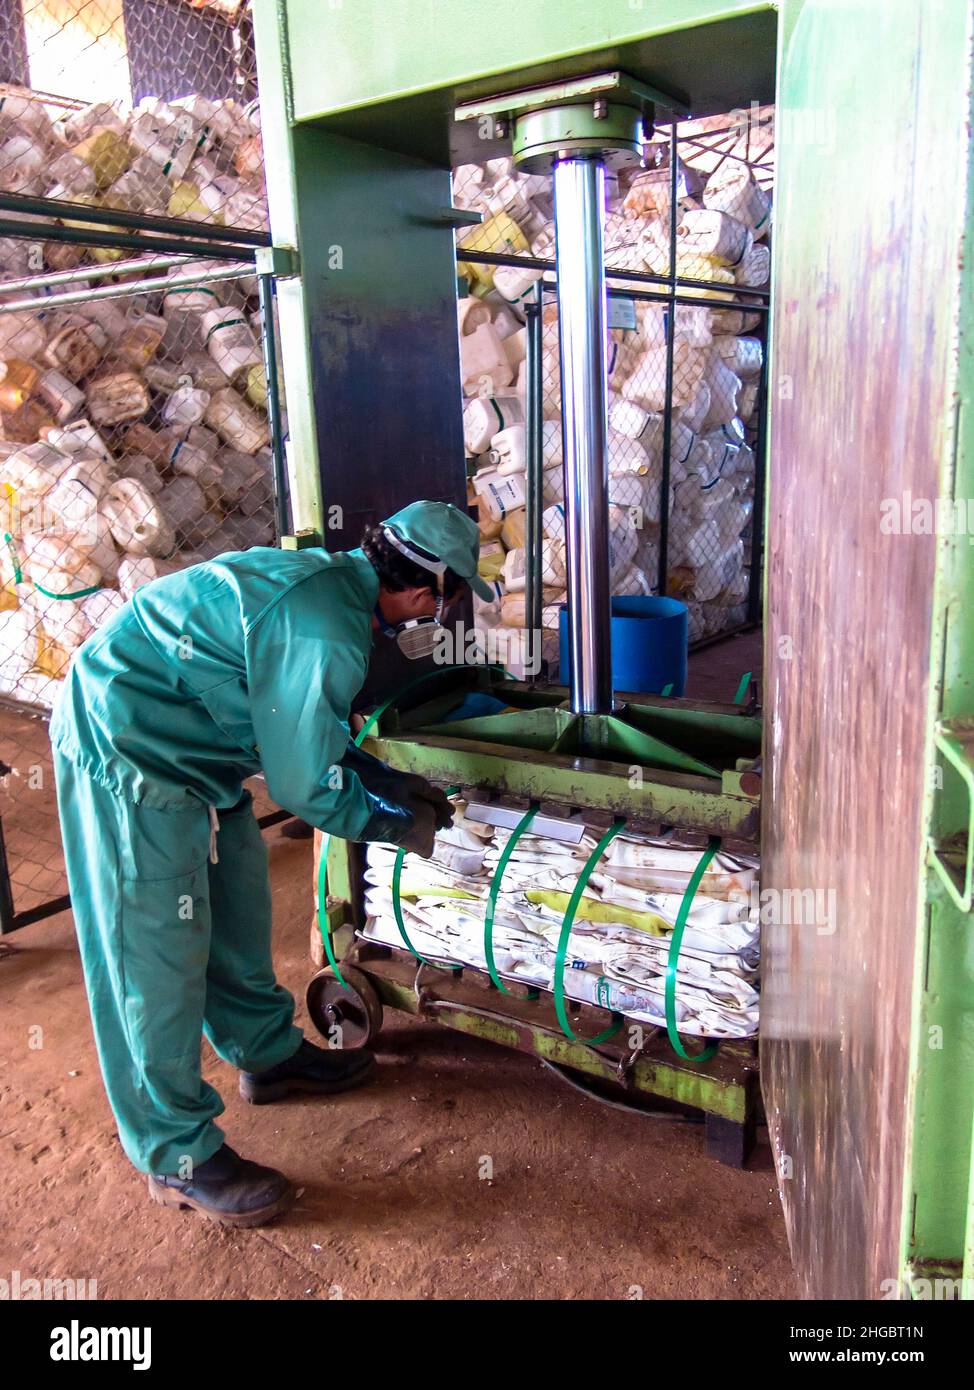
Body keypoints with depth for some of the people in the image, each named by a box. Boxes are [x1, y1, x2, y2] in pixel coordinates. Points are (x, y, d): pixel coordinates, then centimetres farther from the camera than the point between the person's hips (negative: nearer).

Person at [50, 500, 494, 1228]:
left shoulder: (330, 576, 3)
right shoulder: (325, 635, -27)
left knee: (236, 901, 20)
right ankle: (179, 1155, 16)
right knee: (158, 950, 0)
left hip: (180, 738, 10)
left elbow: (306, 732, 14)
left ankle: (269, 1053, 40)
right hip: (128, 751, -10)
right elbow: (308, 787, -19)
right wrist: (400, 826, -3)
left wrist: (396, 782, 13)